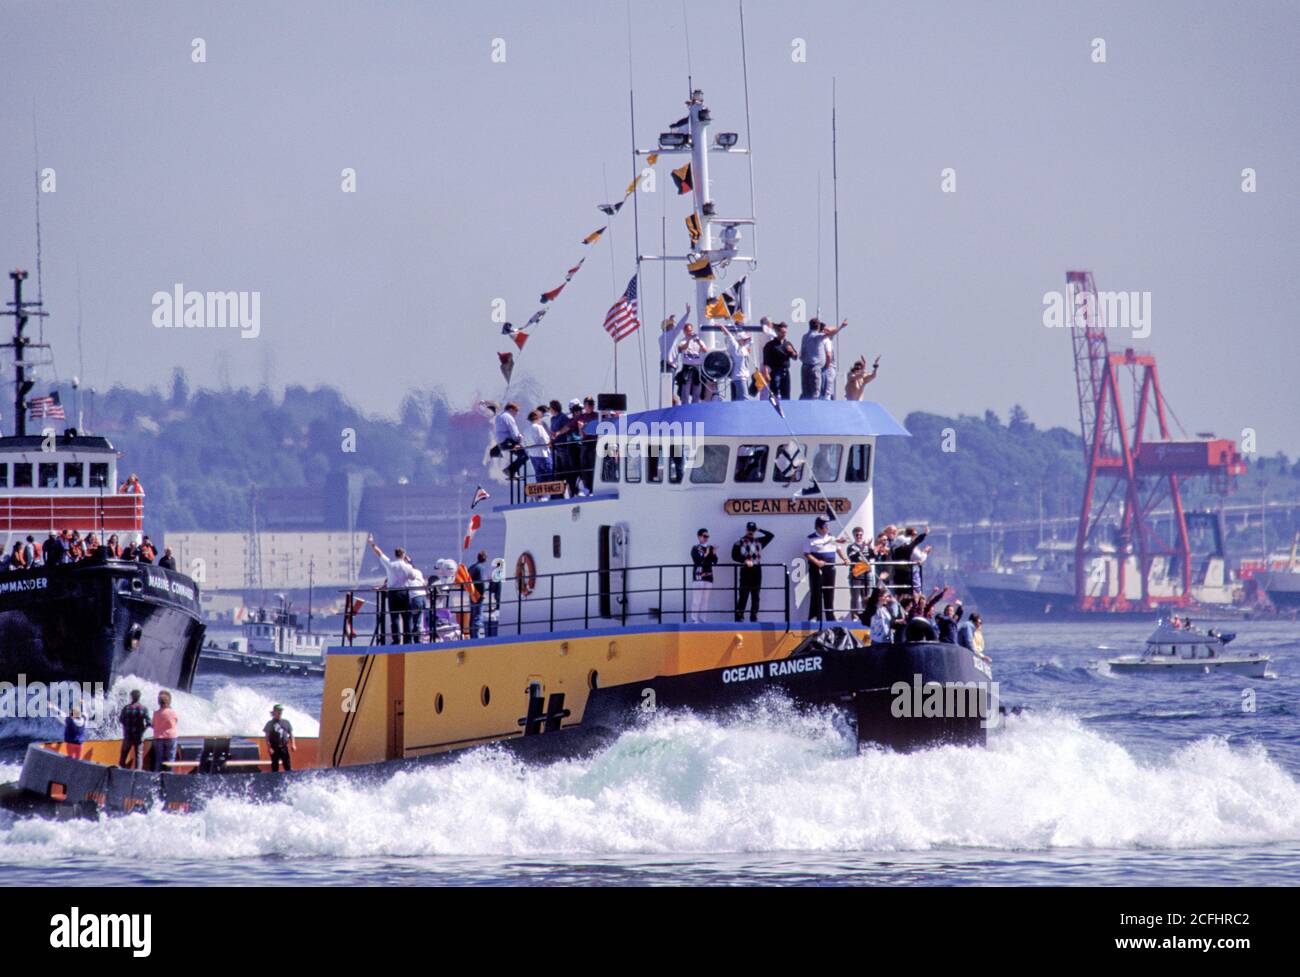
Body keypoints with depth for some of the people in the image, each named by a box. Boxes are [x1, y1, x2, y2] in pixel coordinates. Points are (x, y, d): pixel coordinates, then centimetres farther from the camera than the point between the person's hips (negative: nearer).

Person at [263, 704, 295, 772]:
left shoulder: (286, 722, 7)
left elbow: (290, 734, 13)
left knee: (288, 765, 1)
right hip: (275, 748, -3)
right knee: (275, 766, 3)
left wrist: (293, 745, 4)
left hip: (284, 748, 3)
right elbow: (267, 737, -4)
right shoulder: (270, 724, -3)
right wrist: (269, 748, -12)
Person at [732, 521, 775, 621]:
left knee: (756, 596, 5)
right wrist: (745, 560, -17)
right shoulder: (740, 542, -1)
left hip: (757, 570, 5)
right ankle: (739, 616, -9)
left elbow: (771, 535, 11)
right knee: (743, 595, -9)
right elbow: (734, 556, -5)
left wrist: (759, 530, 7)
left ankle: (754, 617, 9)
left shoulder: (759, 541, 13)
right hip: (745, 570, -5)